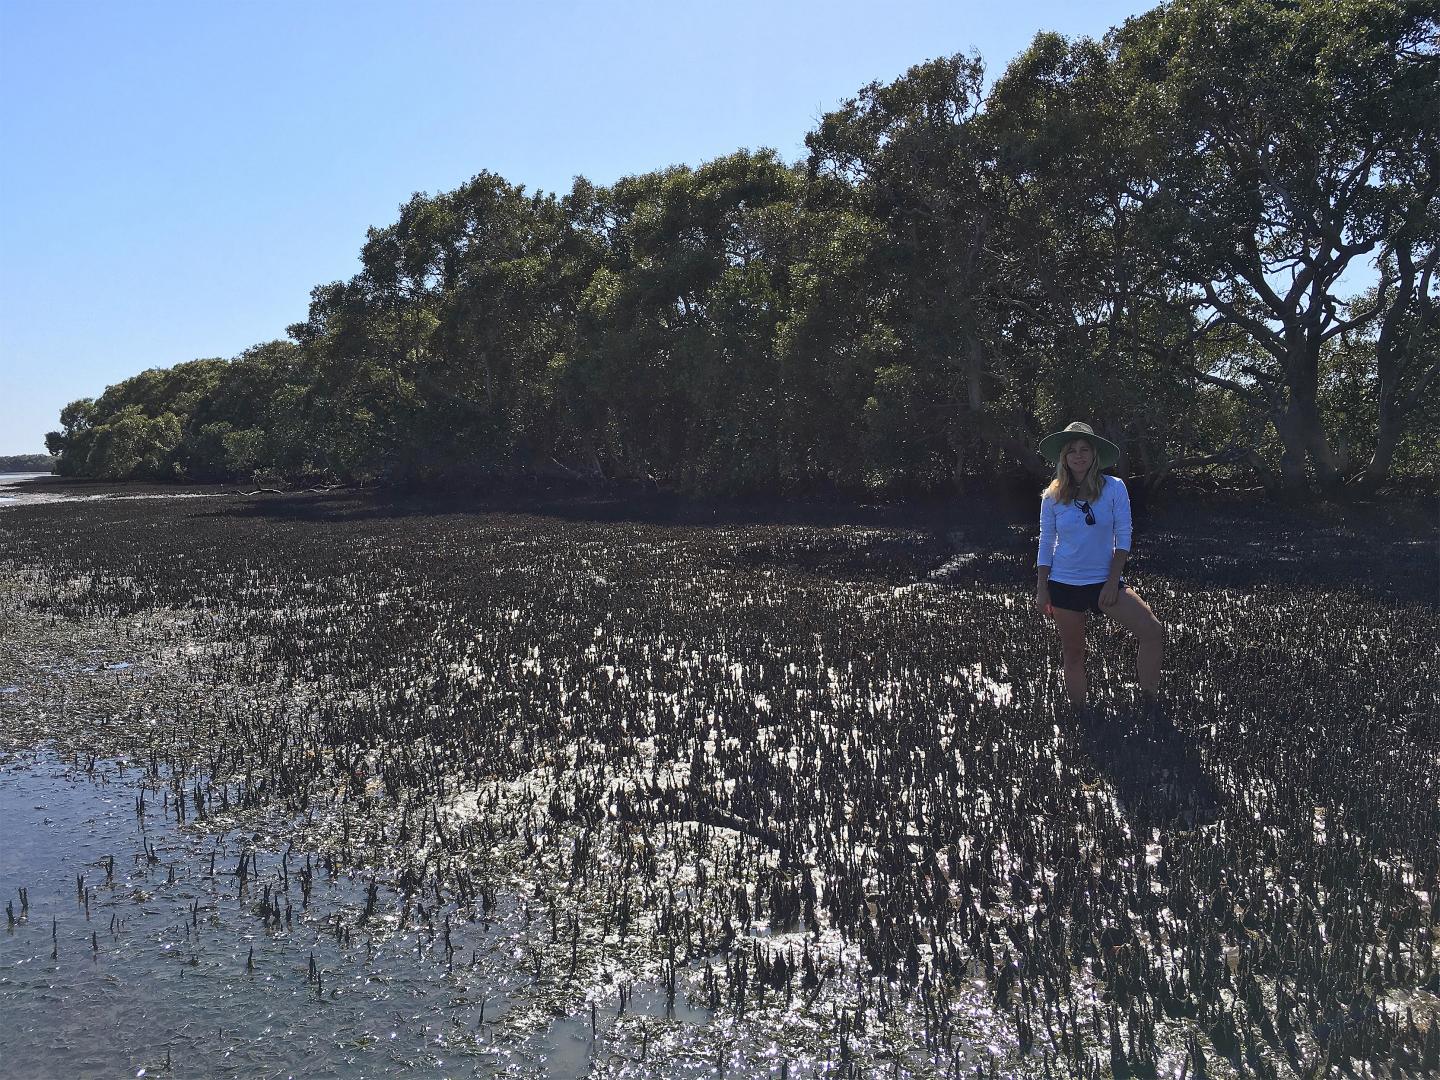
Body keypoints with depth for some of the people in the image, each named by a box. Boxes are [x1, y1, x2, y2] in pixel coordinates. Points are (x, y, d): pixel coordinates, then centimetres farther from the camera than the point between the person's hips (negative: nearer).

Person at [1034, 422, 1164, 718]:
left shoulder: (1114, 488, -6)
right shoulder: (1053, 496, -2)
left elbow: (1123, 537, -5)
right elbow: (1046, 544, 4)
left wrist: (1112, 581, -11)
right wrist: (1041, 590, 1)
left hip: (1104, 582, -1)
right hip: (1064, 584, 1)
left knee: (1153, 631, -19)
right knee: (1072, 654, 9)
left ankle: (1149, 703, -4)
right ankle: (1080, 718, 25)